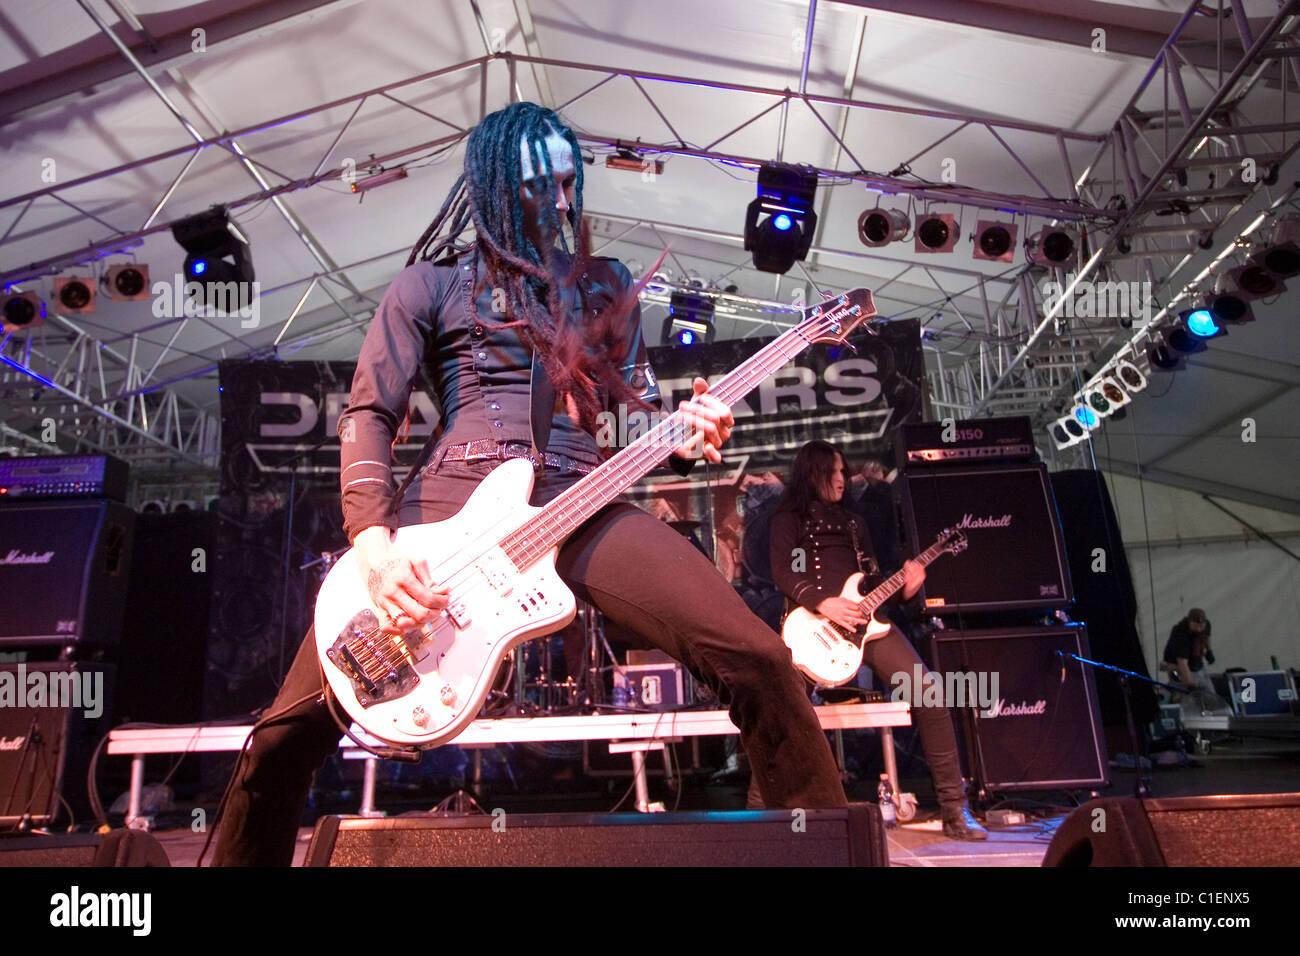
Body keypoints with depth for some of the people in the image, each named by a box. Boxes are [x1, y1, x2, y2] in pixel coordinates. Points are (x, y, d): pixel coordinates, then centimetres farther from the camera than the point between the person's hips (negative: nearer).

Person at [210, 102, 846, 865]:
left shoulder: (605, 285, 22)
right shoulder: (432, 283, 13)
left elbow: (642, 410, 20)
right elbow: (369, 415, 4)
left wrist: (689, 436, -5)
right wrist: (375, 542, -13)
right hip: (454, 503, -1)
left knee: (759, 660, -15)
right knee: (292, 727, -9)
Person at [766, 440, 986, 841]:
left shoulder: (854, 524, 30)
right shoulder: (789, 519, 14)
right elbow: (782, 572, -3)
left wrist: (904, 589, 3)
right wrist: (823, 603, -17)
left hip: (865, 619, 5)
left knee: (928, 693, -13)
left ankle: (953, 809, -3)